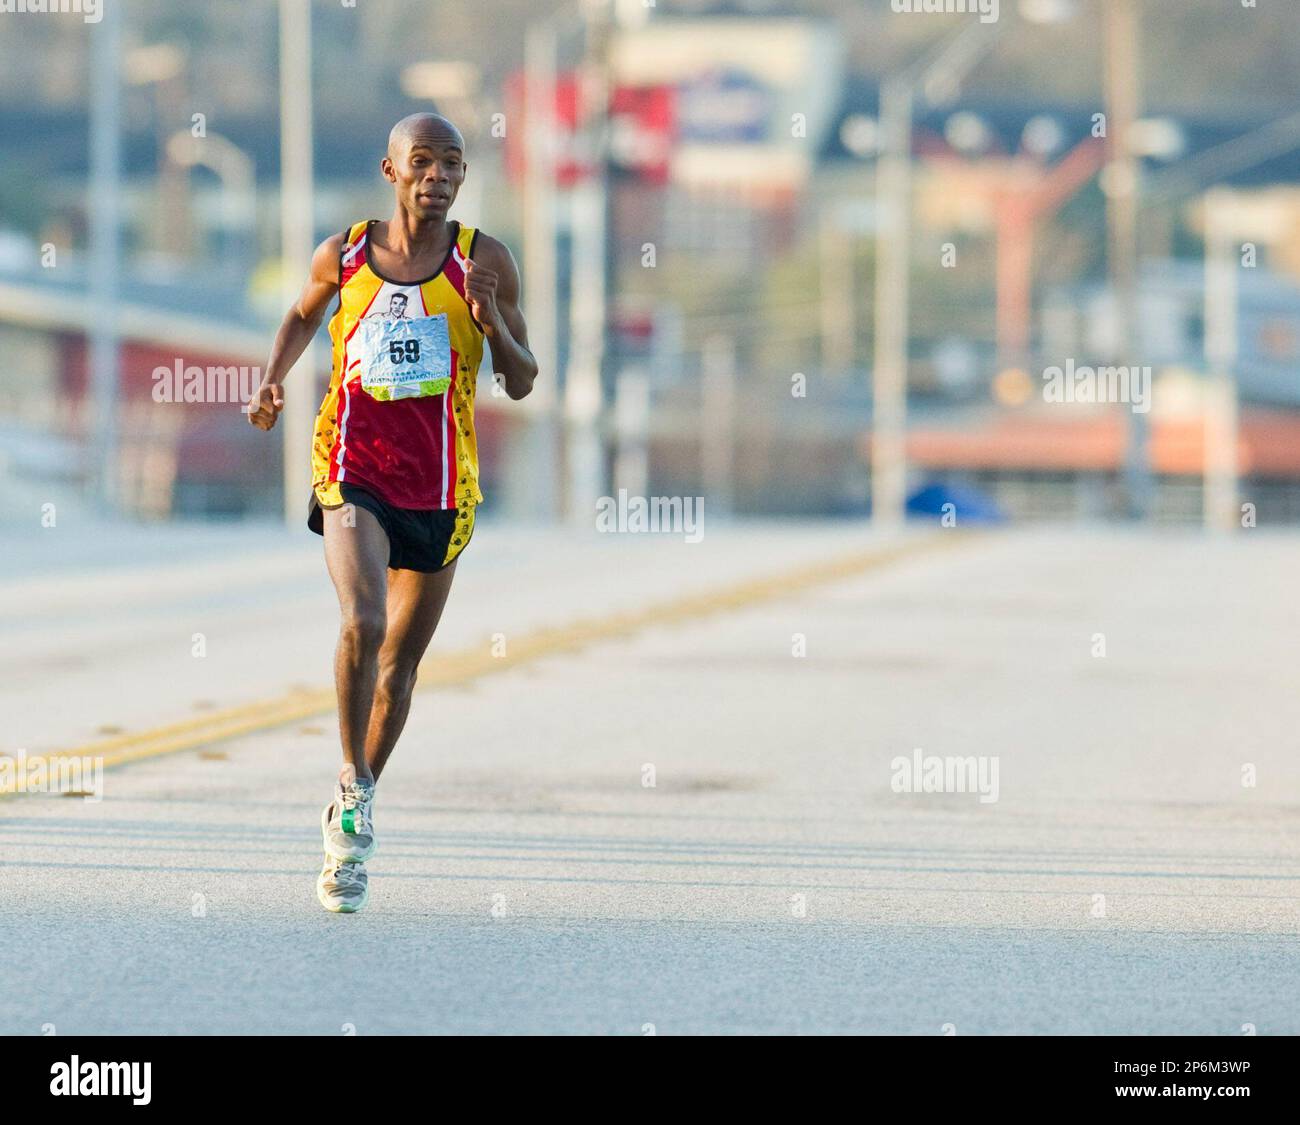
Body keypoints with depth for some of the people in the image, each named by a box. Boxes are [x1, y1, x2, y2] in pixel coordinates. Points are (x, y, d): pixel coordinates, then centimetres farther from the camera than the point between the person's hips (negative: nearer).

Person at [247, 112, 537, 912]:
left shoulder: (486, 263, -3)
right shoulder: (344, 255, 0)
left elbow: (522, 384, -1)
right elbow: (304, 314, 22)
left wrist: (490, 320, -19)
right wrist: (274, 381, 5)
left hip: (440, 486, 1)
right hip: (354, 473, -1)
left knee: (401, 657, 11)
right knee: (362, 623, -24)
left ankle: (352, 822, 28)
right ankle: (354, 788, -6)